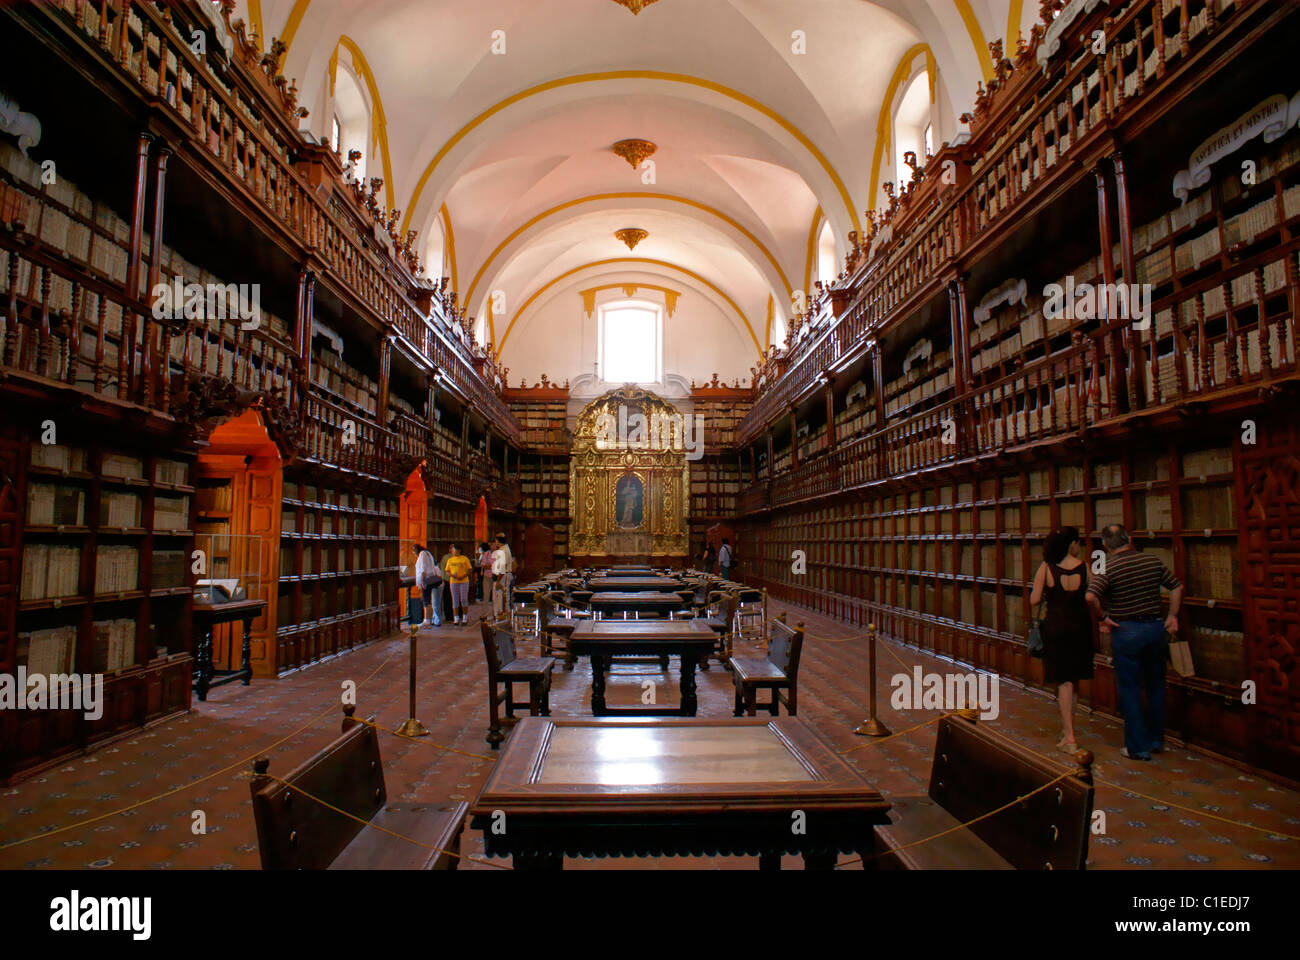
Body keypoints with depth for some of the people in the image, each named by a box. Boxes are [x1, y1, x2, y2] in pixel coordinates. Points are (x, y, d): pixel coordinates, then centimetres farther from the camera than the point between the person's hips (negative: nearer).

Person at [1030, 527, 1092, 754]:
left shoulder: (1046, 567, -6)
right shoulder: (1084, 567, -4)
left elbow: (1034, 600, -8)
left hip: (1055, 626, -1)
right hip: (1080, 626, 2)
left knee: (1063, 681, 1)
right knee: (1075, 679, 17)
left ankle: (1069, 737, -3)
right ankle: (1068, 725, 30)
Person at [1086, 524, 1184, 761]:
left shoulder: (1108, 568, -14)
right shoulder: (1153, 561, 1)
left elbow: (1090, 596, -27)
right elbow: (1177, 586, 7)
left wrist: (1102, 618, -12)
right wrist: (1172, 616, 12)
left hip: (1125, 632, -5)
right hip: (1156, 628, 5)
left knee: (1130, 690, 5)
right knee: (1156, 687, 18)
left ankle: (1138, 747, 10)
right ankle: (1156, 740, 30)